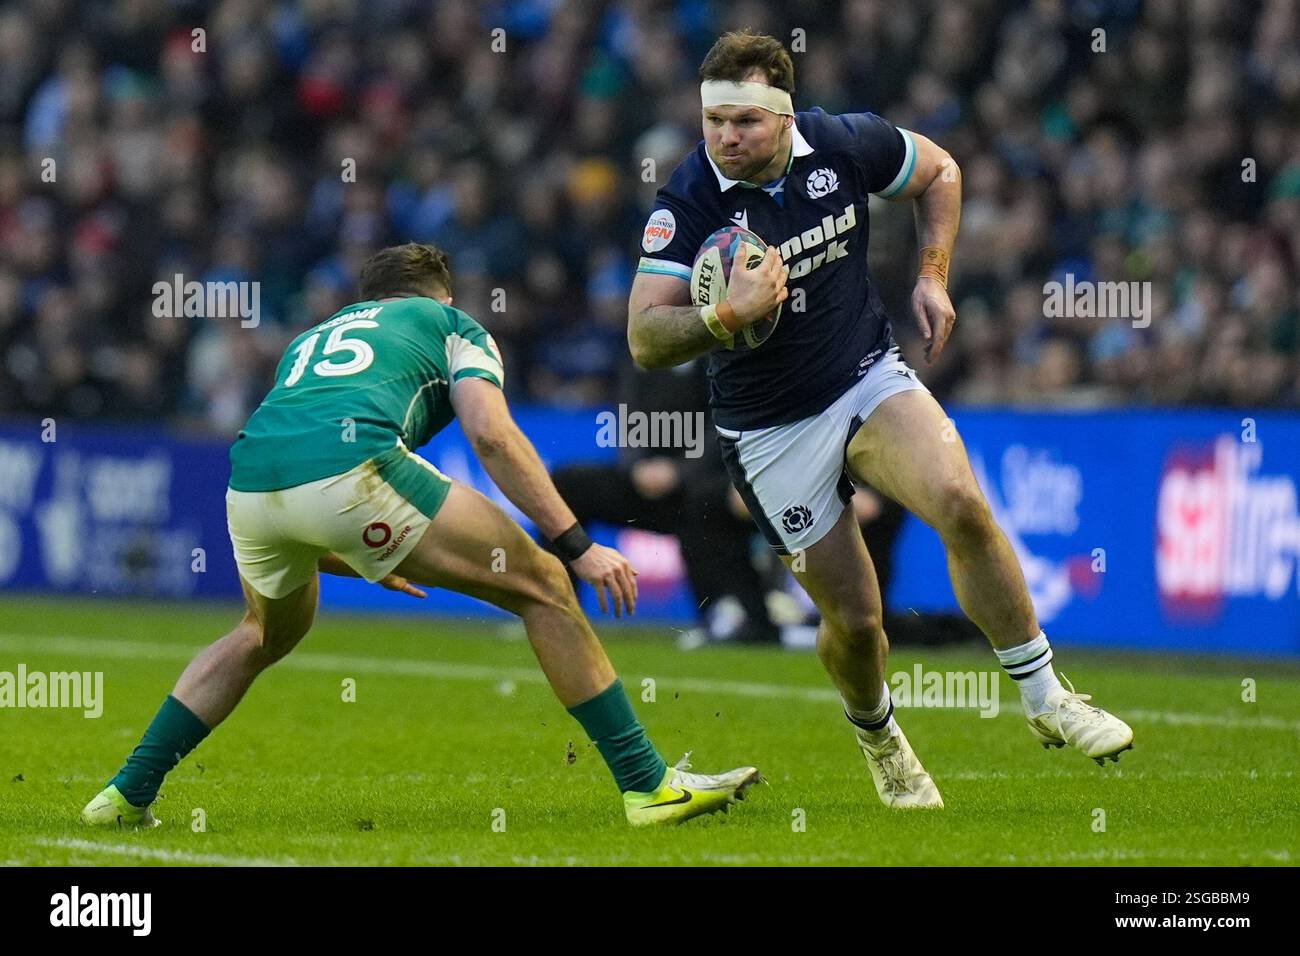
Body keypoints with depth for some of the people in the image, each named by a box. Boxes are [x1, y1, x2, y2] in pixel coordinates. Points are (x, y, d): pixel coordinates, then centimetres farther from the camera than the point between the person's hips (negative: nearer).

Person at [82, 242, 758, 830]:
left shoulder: (309, 342, 40)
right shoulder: (452, 325, 26)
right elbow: (491, 434, 5)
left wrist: (368, 563, 54)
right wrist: (577, 545, 4)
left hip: (248, 487, 6)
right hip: (352, 465, -6)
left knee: (267, 634, 37)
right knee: (542, 587, 9)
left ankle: (126, 794, 33)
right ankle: (649, 785, 5)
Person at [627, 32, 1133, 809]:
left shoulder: (845, 144, -11)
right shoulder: (689, 203, -19)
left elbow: (939, 172, 11)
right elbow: (645, 341, -23)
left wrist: (933, 273, 0)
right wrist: (725, 316, -40)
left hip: (870, 379, 2)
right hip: (772, 430, -2)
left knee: (962, 503, -26)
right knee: (854, 619, 0)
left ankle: (1045, 698, -11)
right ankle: (878, 736, 36)